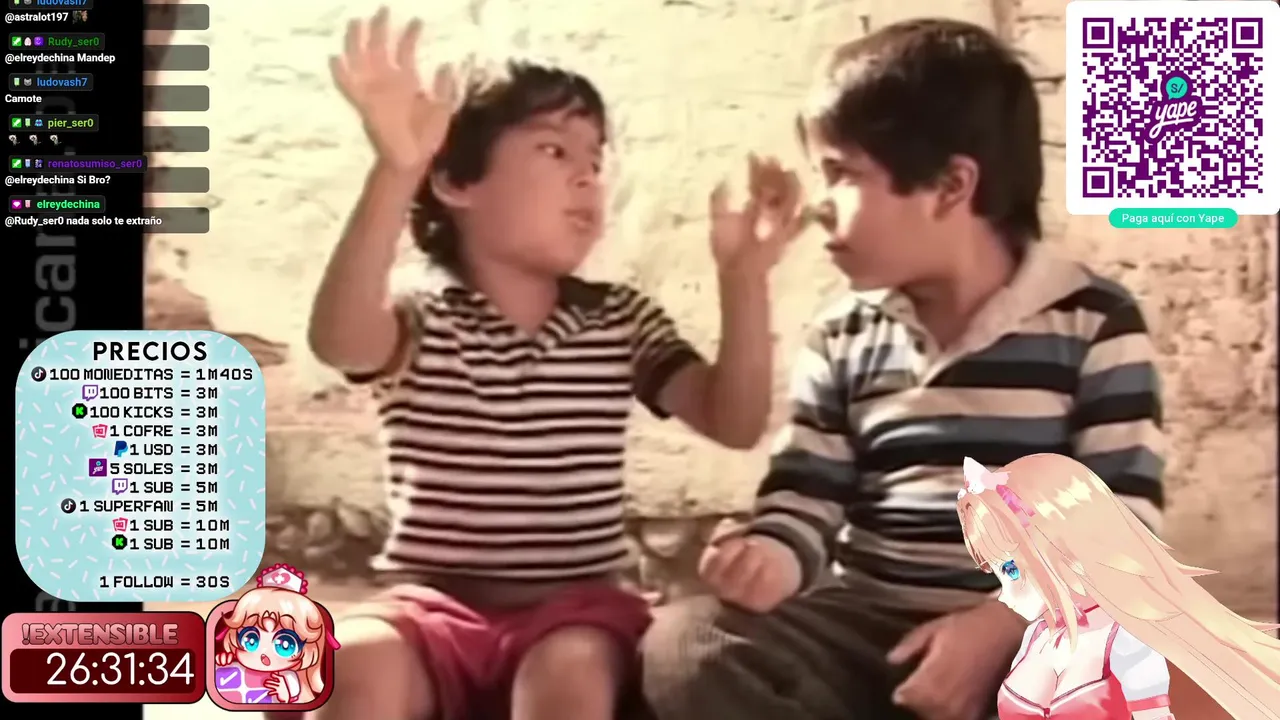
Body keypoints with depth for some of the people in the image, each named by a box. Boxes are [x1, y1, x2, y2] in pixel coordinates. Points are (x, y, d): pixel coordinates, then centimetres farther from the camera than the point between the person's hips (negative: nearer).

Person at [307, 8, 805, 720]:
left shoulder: (624, 321, 7)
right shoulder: (423, 319, -2)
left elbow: (734, 421, -4)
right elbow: (338, 340, -27)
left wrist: (744, 275, -18)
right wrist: (396, 169, -41)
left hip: (573, 604, 1)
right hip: (435, 602, -1)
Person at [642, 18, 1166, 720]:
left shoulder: (1094, 324, -1)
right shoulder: (842, 338, 12)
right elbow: (803, 502, 10)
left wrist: (999, 625, -21)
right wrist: (771, 558, -15)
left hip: (1036, 633, -3)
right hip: (865, 619, 3)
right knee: (681, 647, -24)